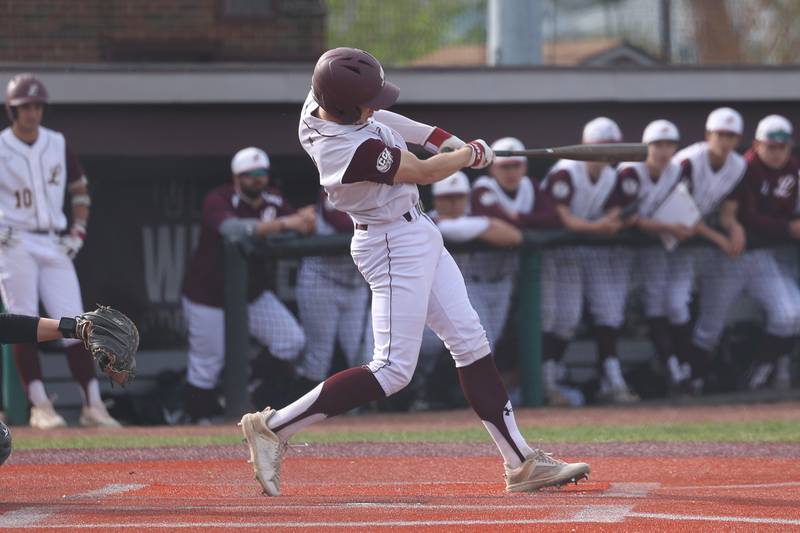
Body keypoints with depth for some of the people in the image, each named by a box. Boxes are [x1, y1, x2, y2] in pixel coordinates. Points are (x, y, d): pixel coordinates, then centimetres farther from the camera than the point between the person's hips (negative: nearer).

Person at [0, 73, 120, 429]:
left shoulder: (58, 145, 8)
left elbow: (79, 190, 19)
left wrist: (78, 232, 7)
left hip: (54, 245, 3)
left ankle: (92, 404, -2)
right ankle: (39, 406, -6)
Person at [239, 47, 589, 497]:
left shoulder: (320, 104, -5)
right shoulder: (354, 151, -30)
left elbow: (379, 120, 18)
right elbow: (425, 173, -15)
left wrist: (440, 137, 15)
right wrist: (473, 155, 4)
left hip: (416, 235, 10)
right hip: (396, 246, -10)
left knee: (470, 342, 8)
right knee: (394, 370, -12)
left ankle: (521, 463, 10)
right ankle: (274, 427, -8)